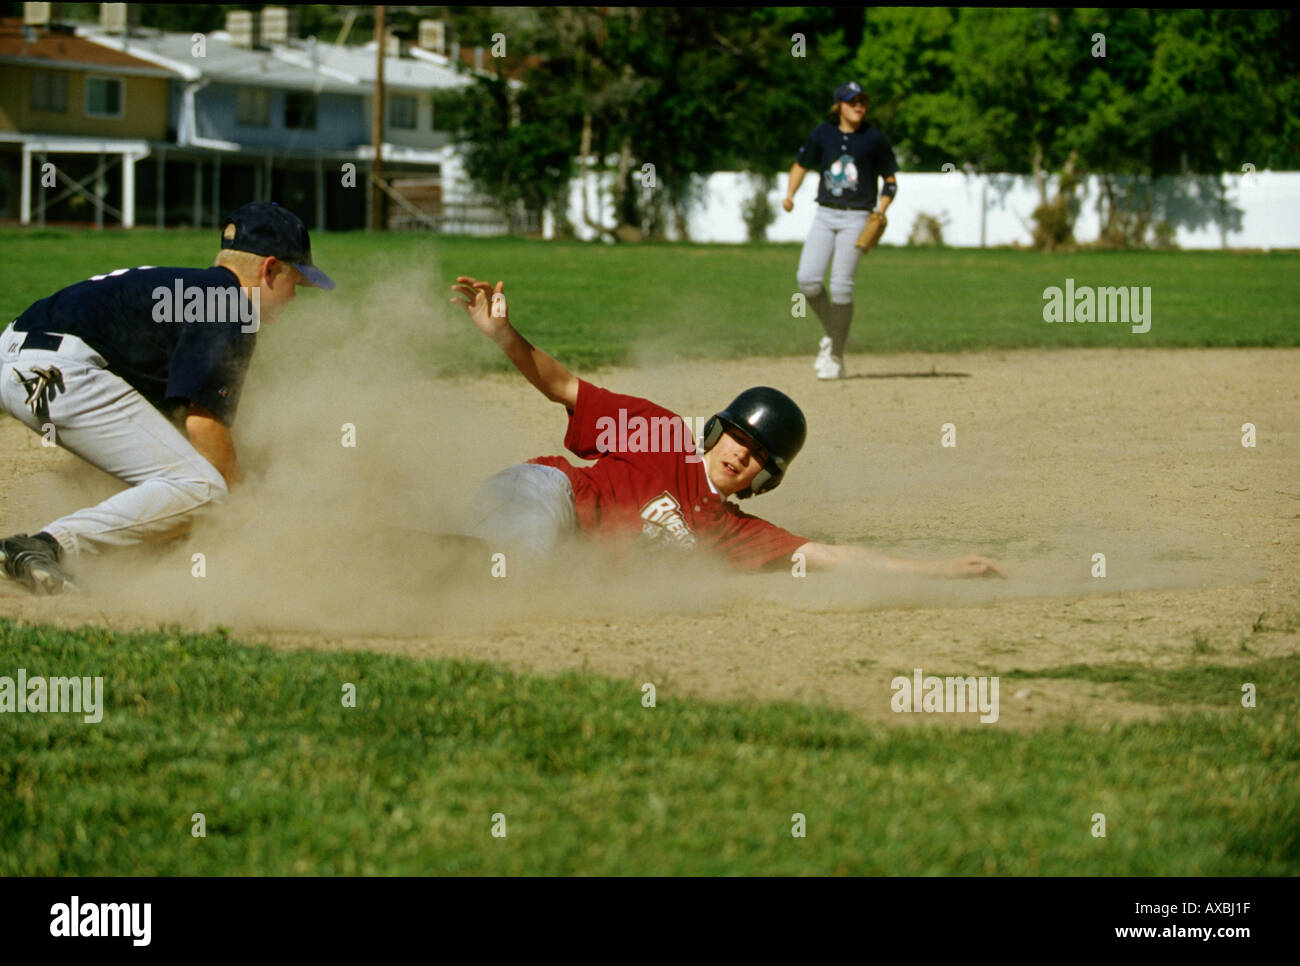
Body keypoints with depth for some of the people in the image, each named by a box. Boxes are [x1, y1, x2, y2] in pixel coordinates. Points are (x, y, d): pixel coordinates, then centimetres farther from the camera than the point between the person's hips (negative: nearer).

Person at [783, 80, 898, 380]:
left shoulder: (874, 139, -1)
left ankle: (836, 357, 0)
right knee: (807, 278, -12)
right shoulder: (823, 133, 6)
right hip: (825, 215, 3)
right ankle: (832, 333, 14)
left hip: (857, 218, -3)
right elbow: (801, 164, 18)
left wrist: (881, 211, -9)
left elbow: (890, 180, 6)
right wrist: (789, 194, 2)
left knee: (841, 286, -10)